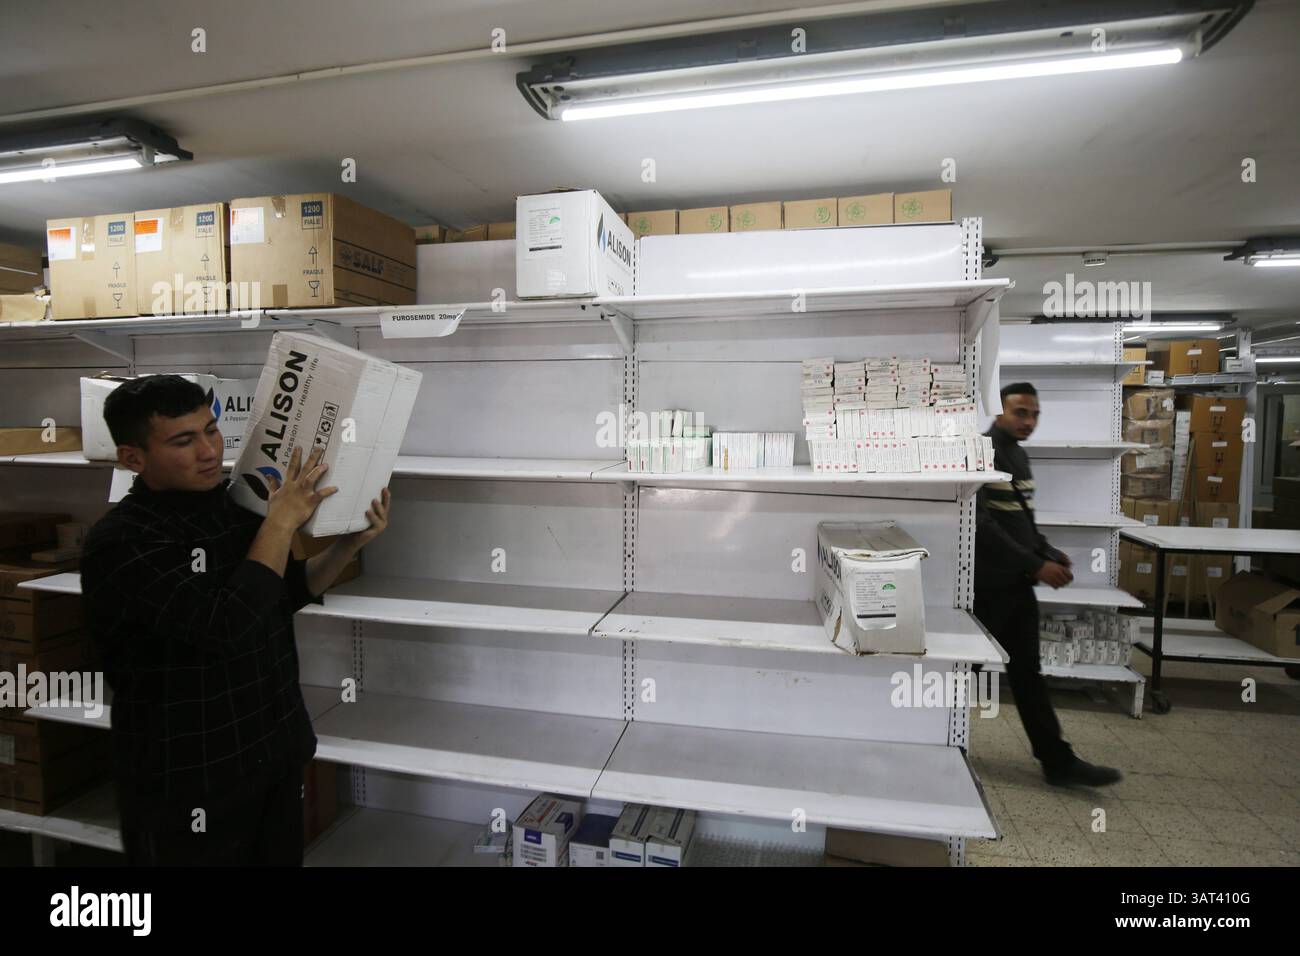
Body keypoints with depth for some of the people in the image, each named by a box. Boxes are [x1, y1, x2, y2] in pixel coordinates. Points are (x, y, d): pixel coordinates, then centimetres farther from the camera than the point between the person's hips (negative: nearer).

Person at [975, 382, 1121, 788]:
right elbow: (981, 524, -23)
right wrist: (1035, 564, -22)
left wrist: (1049, 553, 6)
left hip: (1016, 583, 9)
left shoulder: (1019, 455, 13)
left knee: (1026, 671, 14)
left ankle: (1058, 761, 25)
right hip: (987, 584, -8)